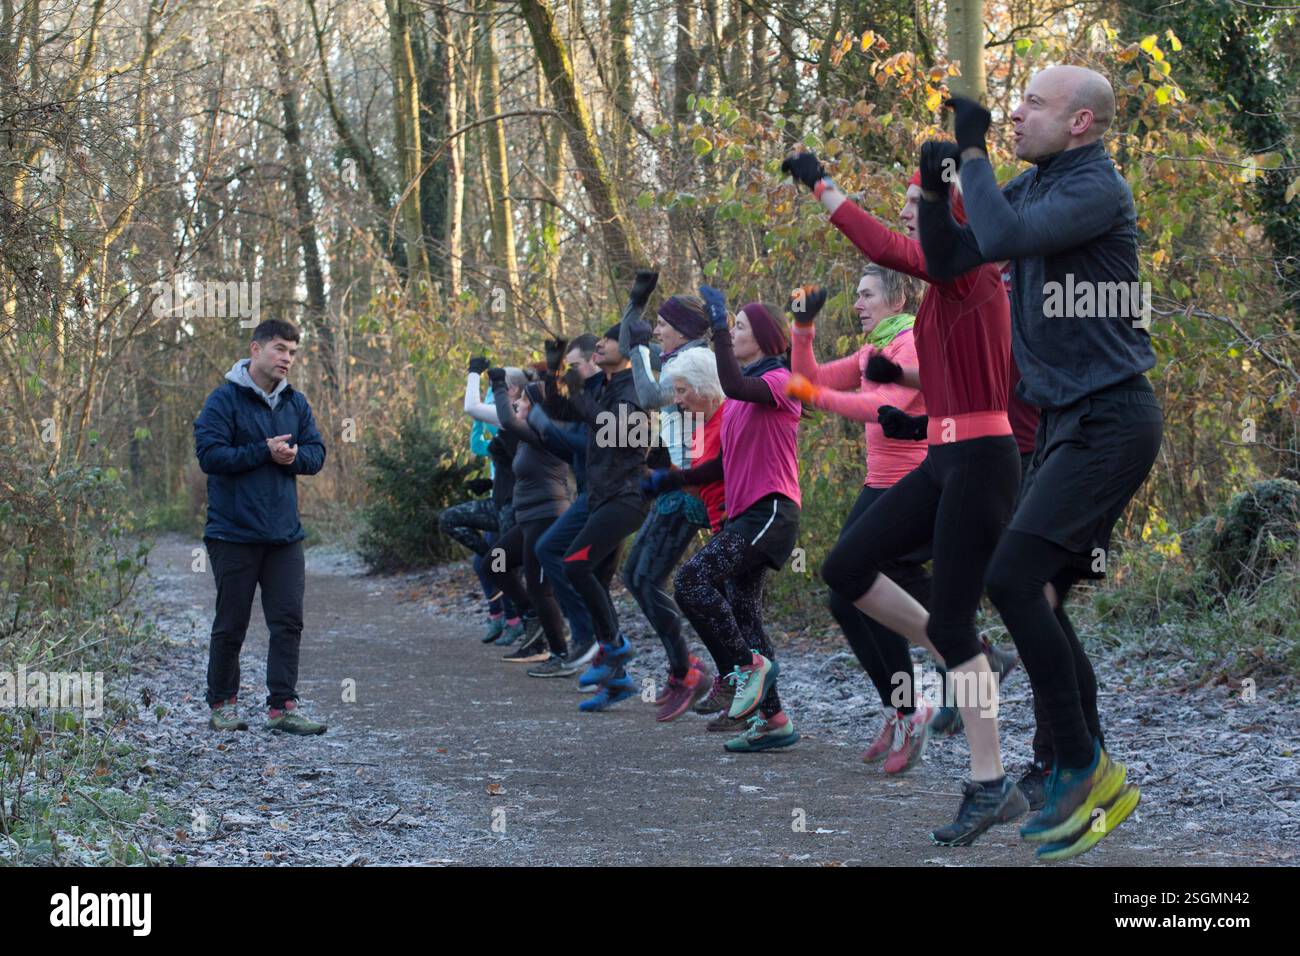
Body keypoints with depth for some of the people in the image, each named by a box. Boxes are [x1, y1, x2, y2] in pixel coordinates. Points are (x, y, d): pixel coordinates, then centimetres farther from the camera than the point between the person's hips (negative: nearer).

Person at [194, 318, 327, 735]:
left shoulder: (296, 402, 9)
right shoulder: (224, 399, -8)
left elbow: (316, 453, 8)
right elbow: (209, 454, -16)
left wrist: (293, 455, -14)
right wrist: (265, 452, -17)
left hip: (284, 533, 5)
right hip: (234, 533, -5)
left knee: (289, 621, 1)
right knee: (231, 624, 5)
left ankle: (283, 706, 5)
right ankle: (223, 705, 18)